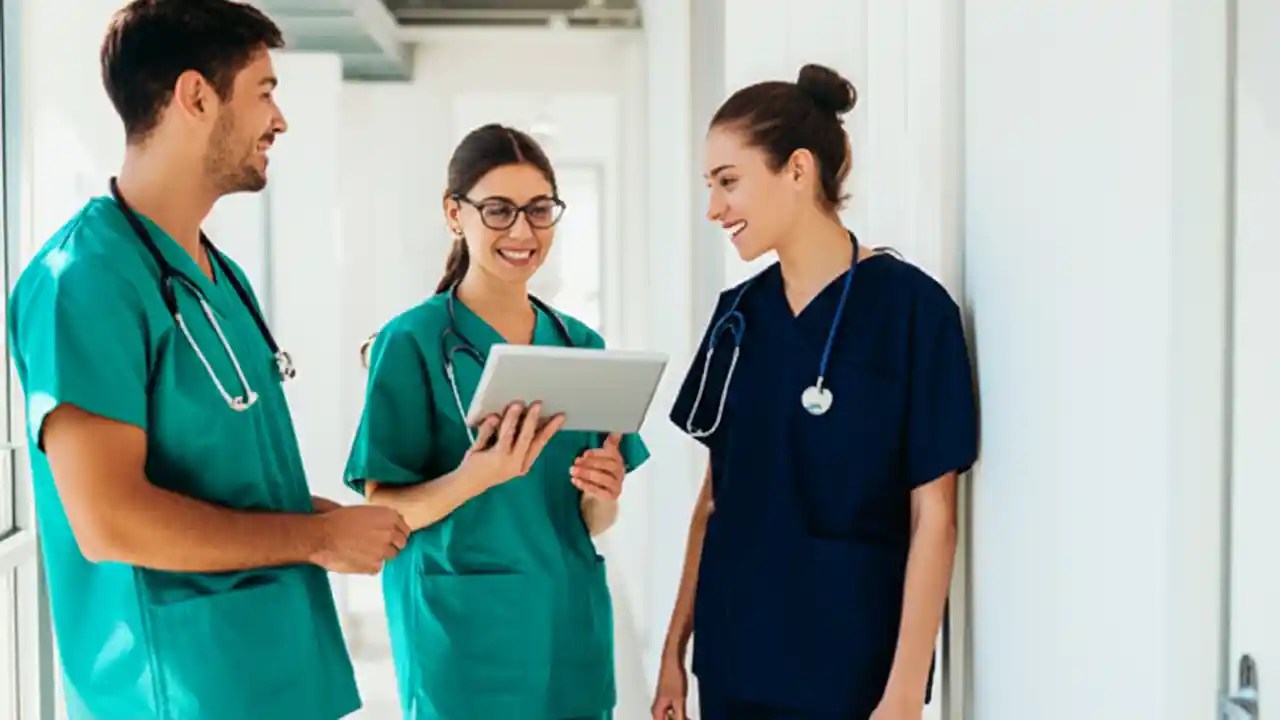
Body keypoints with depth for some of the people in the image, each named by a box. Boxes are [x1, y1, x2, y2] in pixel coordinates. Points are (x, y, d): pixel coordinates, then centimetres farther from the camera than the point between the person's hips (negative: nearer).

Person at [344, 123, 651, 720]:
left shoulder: (581, 345, 6)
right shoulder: (413, 341, -8)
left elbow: (590, 524, 10)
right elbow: (384, 513, -10)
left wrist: (602, 497, -12)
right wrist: (478, 477, -27)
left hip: (567, 623, 5)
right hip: (465, 628, -5)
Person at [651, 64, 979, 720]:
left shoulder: (911, 306, -11)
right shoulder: (738, 313, 5)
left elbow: (933, 518, -12)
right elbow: (715, 496, 9)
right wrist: (675, 646, 8)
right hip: (731, 660, 5)